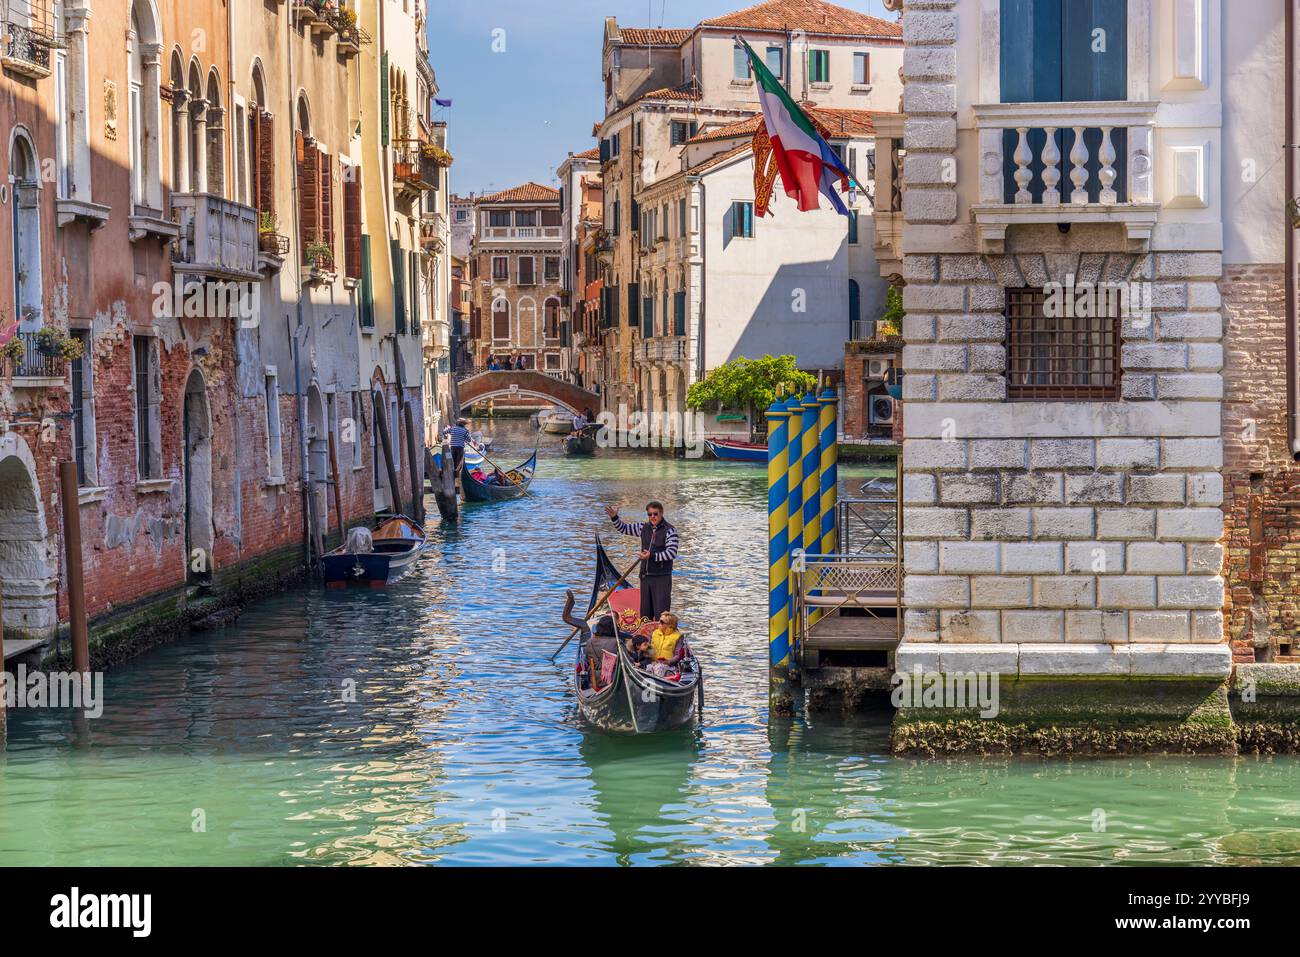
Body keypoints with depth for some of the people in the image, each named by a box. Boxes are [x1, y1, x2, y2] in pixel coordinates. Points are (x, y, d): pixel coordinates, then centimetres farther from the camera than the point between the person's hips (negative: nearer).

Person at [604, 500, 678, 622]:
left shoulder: (670, 530, -8)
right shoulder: (644, 528, 10)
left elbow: (672, 553, -16)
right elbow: (623, 528, 19)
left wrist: (652, 556, -23)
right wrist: (614, 517, 1)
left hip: (661, 578, -6)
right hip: (645, 577, 6)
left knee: (661, 616, -8)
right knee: (645, 614, 12)